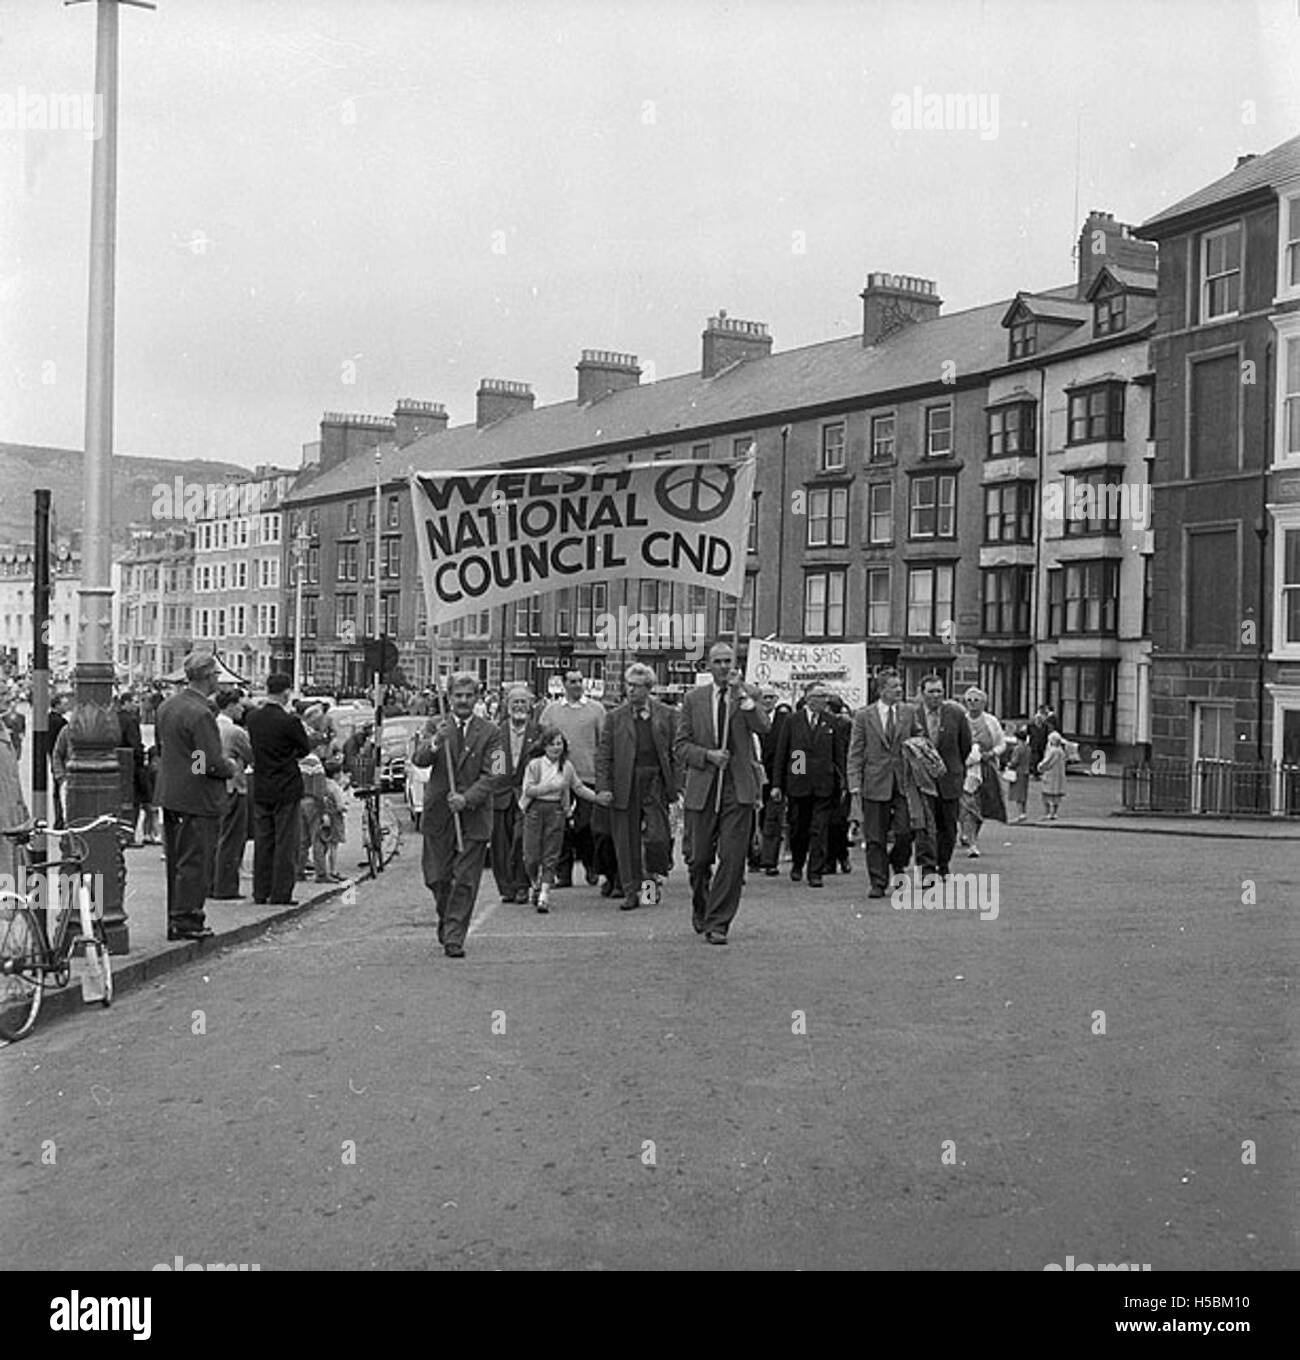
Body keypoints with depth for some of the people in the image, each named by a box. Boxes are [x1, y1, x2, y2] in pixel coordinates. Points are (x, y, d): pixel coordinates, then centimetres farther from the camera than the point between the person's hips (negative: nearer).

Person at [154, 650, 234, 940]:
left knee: (175, 860, 15)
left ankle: (176, 917, 23)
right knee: (195, 861, -1)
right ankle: (185, 920, 3)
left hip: (169, 794, 9)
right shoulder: (200, 714, -20)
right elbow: (213, 763, -21)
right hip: (197, 797, -9)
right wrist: (231, 769, -3)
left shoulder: (166, 706, 8)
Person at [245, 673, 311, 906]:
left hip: (260, 788, 6)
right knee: (285, 842, 2)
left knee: (262, 841, 12)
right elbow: (306, 748, -6)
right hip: (286, 788, -5)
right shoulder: (290, 721, -18)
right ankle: (281, 893, 3)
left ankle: (260, 892, 17)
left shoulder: (253, 718, 0)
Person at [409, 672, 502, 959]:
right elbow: (419, 760, -11)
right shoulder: (434, 726, 4)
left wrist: (467, 798, -19)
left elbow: (491, 776, -5)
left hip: (473, 816, -1)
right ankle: (446, 917, 36)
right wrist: (435, 741, -30)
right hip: (438, 815, 1)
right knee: (436, 877, 8)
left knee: (465, 881, -2)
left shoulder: (489, 733, 0)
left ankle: (454, 938, 6)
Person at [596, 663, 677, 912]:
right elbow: (603, 755, 5)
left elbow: (676, 751, 7)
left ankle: (652, 877, 16)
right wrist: (603, 787, -5)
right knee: (627, 843, 4)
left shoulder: (665, 714, 6)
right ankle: (631, 893, 14)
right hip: (624, 786, 1)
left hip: (655, 783, -1)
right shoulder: (615, 717, 6)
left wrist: (677, 785, 0)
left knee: (658, 837, -11)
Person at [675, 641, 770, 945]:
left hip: (738, 789, -1)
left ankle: (718, 923, 1)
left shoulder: (748, 694, 5)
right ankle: (700, 909, 32)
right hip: (702, 788, 1)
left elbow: (763, 728, -13)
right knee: (699, 859, 7)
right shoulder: (694, 698, 7)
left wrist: (741, 694, -17)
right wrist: (708, 755, -11)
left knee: (732, 858, -7)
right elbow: (681, 745, 5)